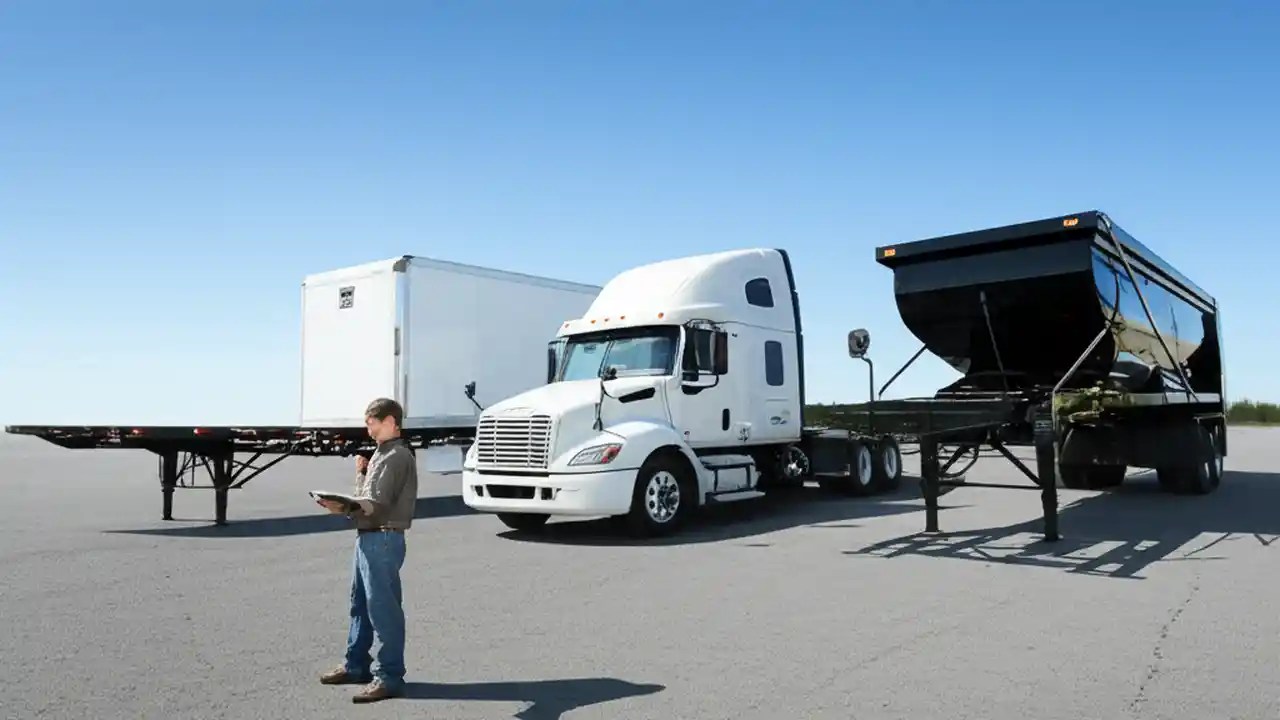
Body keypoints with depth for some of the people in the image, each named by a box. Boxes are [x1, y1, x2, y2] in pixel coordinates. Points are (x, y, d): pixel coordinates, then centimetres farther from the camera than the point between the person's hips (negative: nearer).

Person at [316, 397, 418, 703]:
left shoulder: (397, 456, -13)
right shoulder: (382, 453, 18)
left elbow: (378, 504, -21)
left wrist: (344, 508, -31)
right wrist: (361, 472, 5)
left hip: (383, 539, -11)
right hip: (367, 536, 11)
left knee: (383, 607, -7)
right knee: (360, 603, 19)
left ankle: (390, 677, -1)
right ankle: (356, 665, 31)